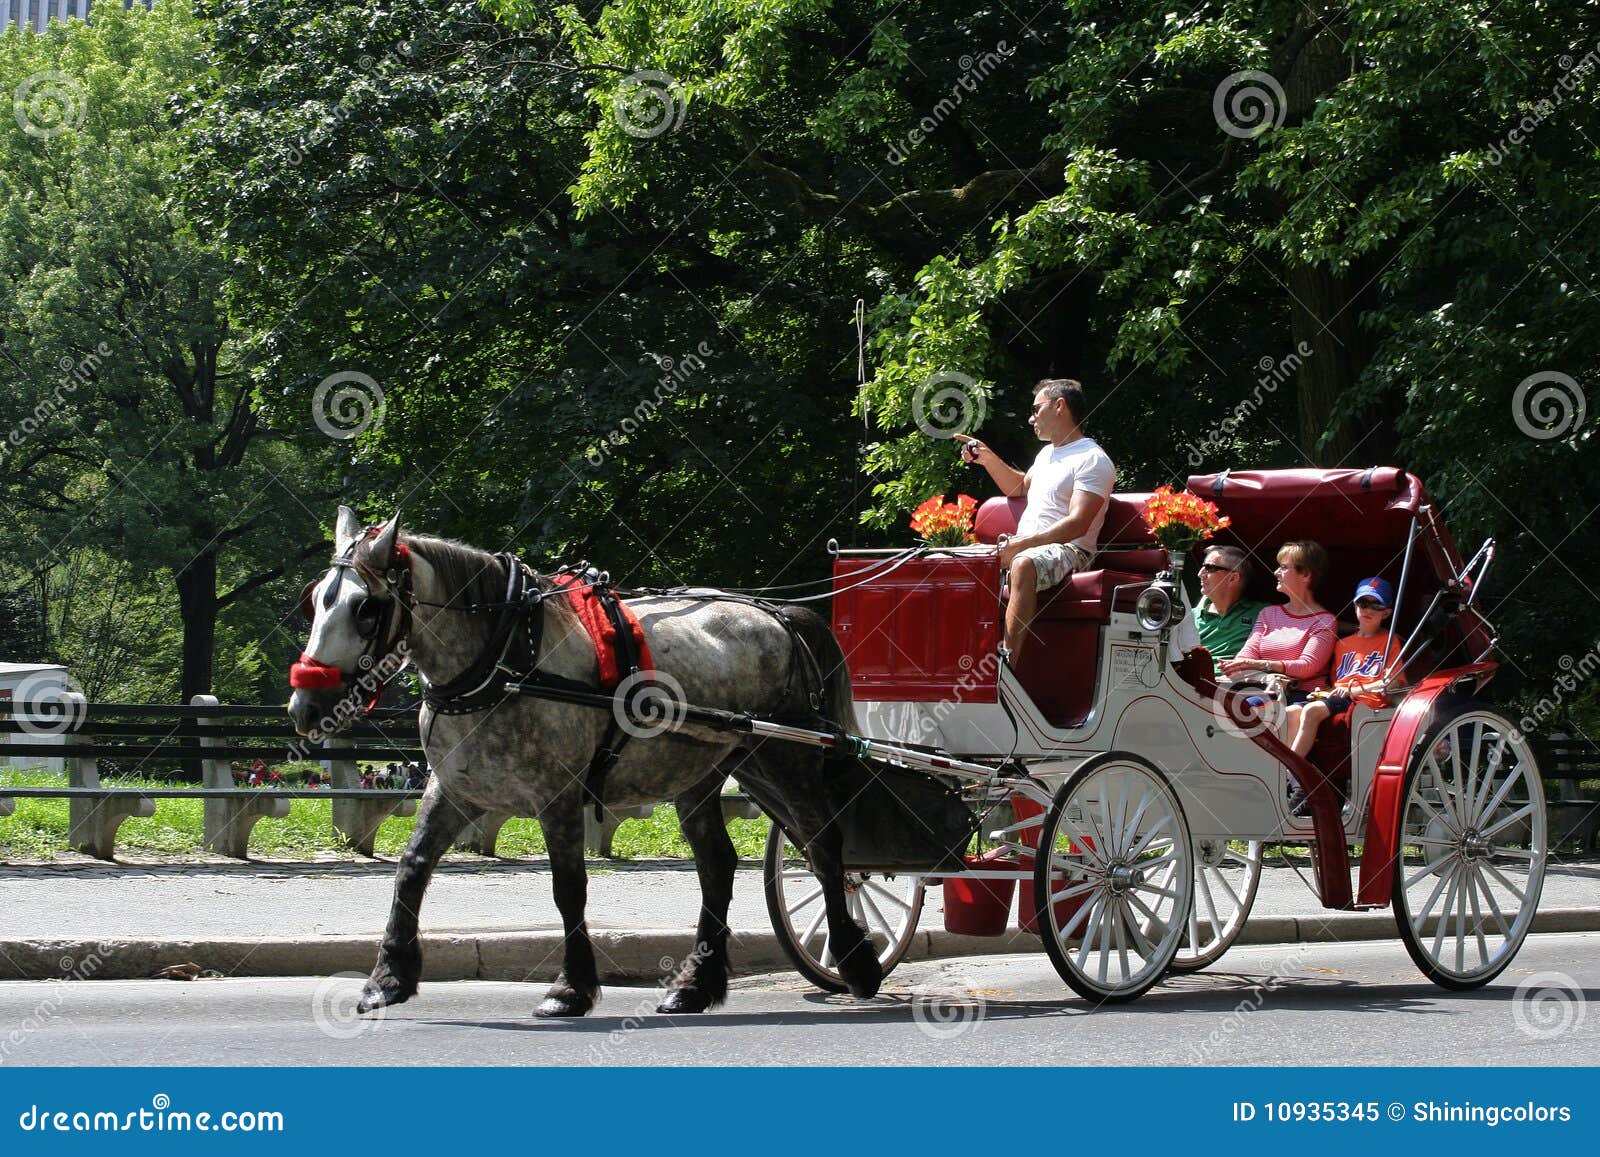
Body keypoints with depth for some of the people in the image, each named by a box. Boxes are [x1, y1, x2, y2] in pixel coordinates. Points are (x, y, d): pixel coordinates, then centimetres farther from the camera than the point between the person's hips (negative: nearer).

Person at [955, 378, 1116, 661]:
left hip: (1068, 550, -9)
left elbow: (1077, 524, -20)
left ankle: (1006, 665, -49)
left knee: (1023, 566, -40)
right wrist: (989, 460, 27)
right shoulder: (1048, 453, 24)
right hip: (1024, 546, 9)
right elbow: (1020, 489, 44)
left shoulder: (1092, 460, -8)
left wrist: (1021, 545, -25)